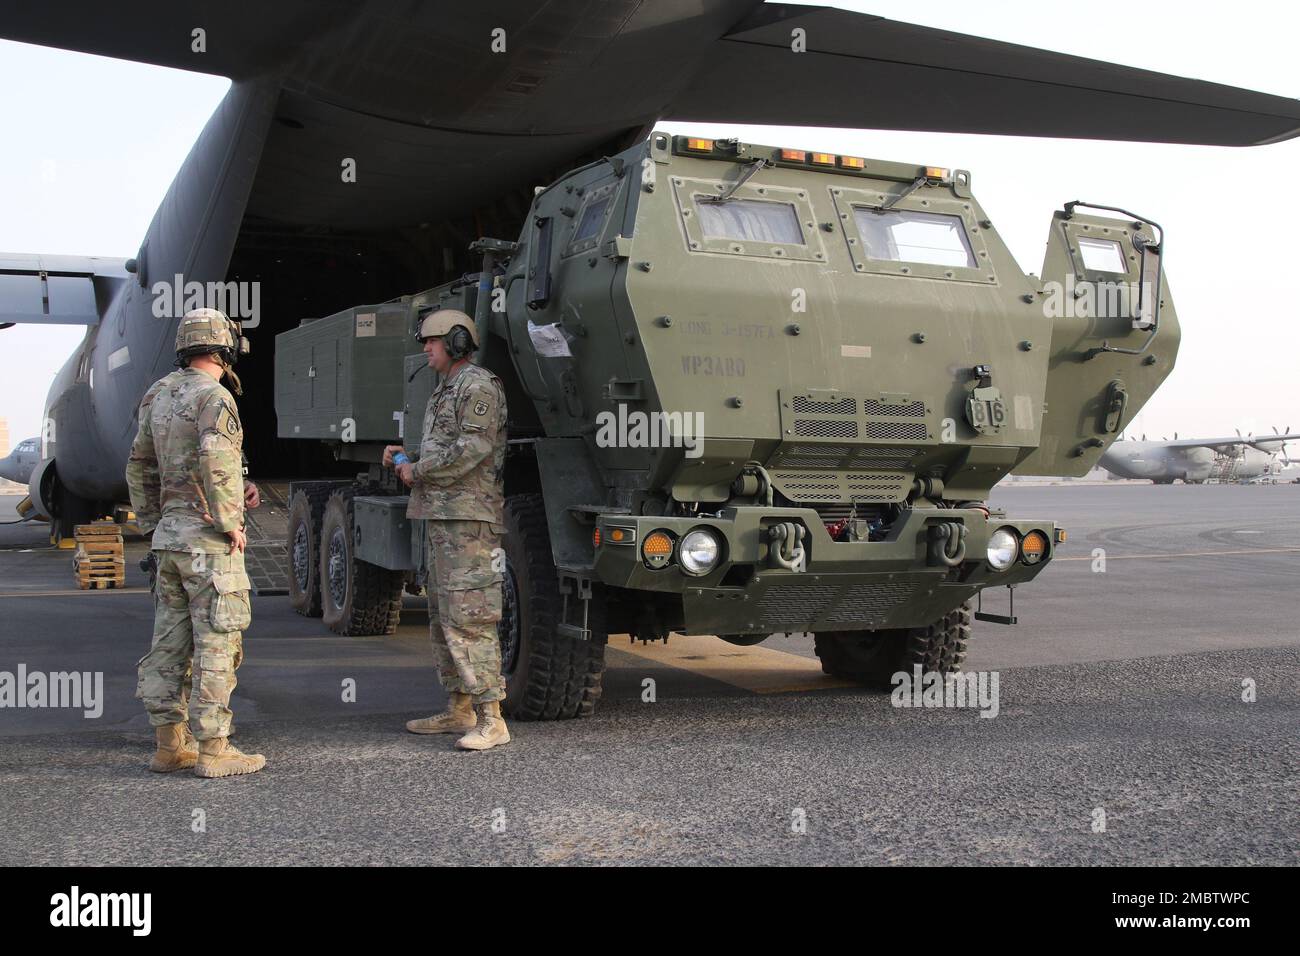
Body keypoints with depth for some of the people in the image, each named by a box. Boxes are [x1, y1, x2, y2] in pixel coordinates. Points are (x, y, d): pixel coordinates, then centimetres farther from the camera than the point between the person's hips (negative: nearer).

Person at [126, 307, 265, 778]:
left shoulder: (159, 396, 13)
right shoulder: (213, 397, -13)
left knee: (170, 643, 12)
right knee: (216, 643, -3)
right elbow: (215, 462, -28)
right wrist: (229, 523, -19)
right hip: (209, 540, -8)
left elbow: (140, 468, 20)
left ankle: (170, 744, 19)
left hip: (169, 535, 8)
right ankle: (214, 750, 1)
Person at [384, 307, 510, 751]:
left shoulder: (478, 385, -9)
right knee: (442, 615, 13)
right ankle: (459, 709, 21)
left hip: (469, 516, -11)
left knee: (468, 617, -13)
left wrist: (418, 471, -12)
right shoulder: (445, 391, 23)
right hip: (440, 515, 11)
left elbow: (473, 448, -20)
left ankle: (491, 720, -11)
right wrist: (406, 456, 12)